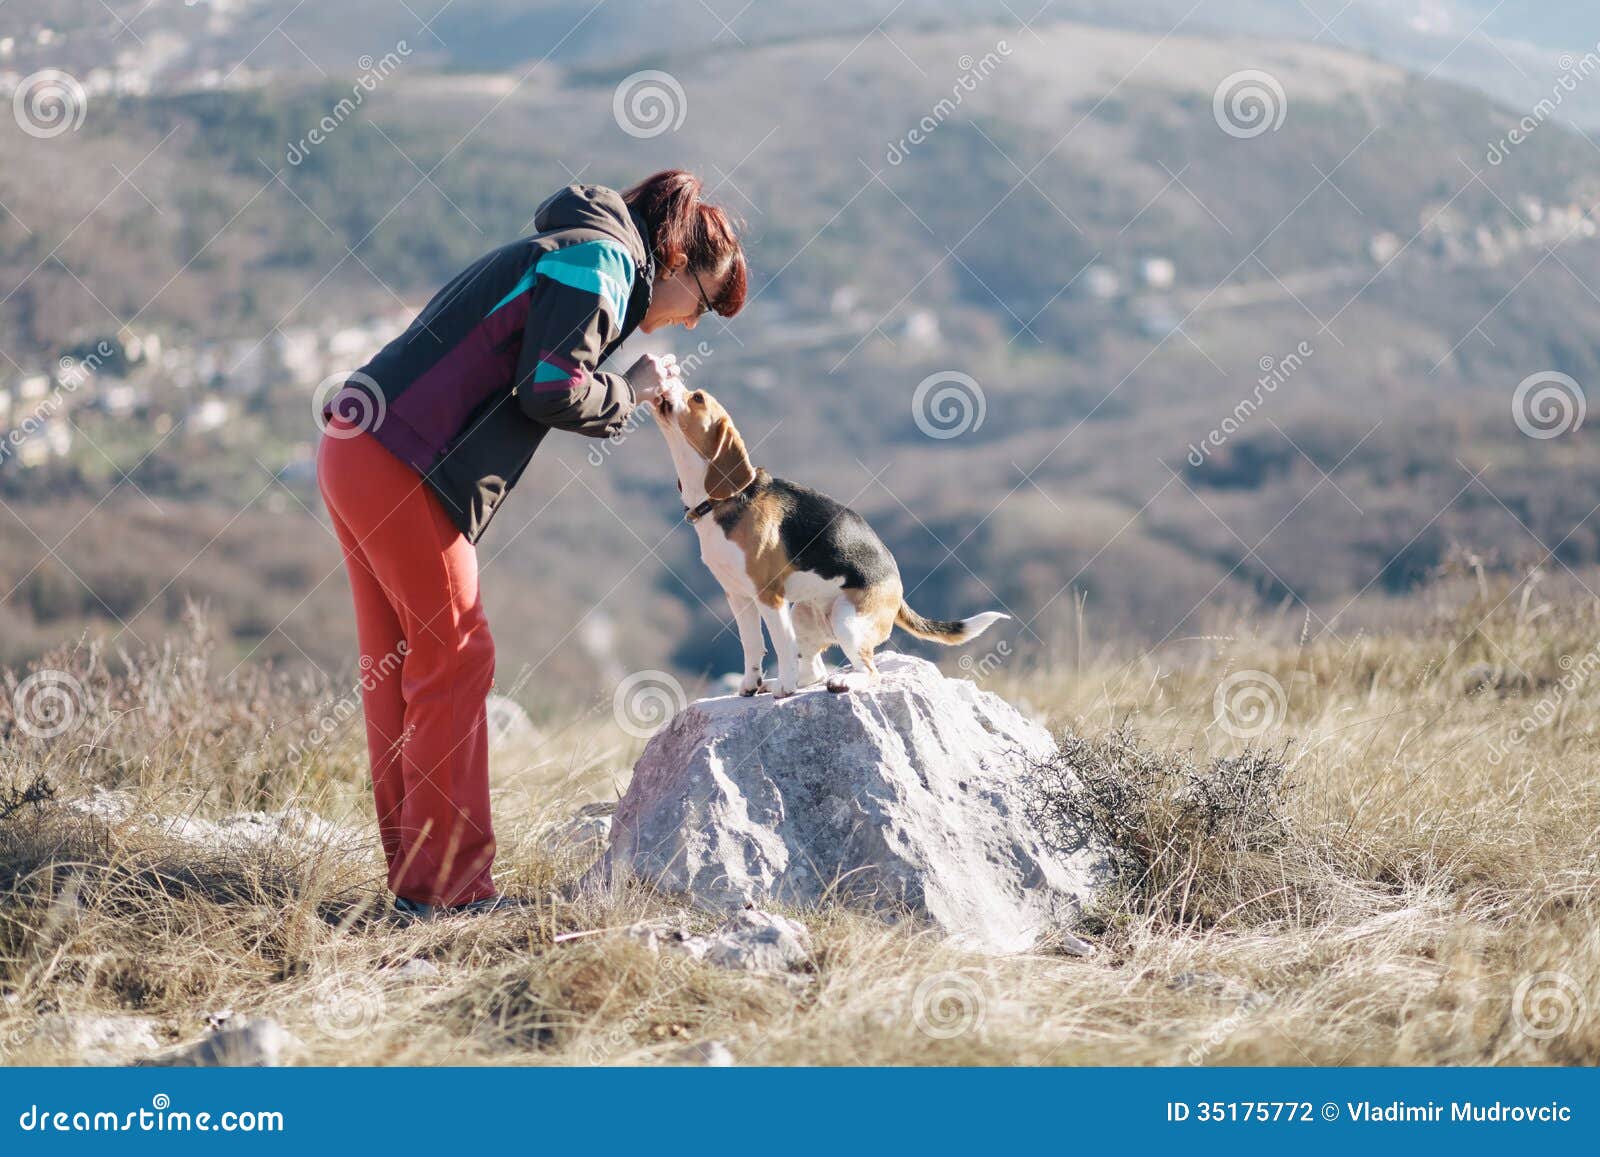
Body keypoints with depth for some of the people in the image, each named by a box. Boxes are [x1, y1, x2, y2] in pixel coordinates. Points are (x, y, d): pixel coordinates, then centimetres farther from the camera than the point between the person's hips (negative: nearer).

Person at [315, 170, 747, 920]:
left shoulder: (564, 255, 24)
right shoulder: (603, 262, -6)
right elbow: (553, 391, -17)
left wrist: (626, 391, 13)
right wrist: (629, 392, 0)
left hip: (356, 448, 10)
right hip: (403, 465, -10)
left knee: (399, 665, 13)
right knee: (453, 661, -4)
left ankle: (414, 873, 19)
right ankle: (447, 884, -1)